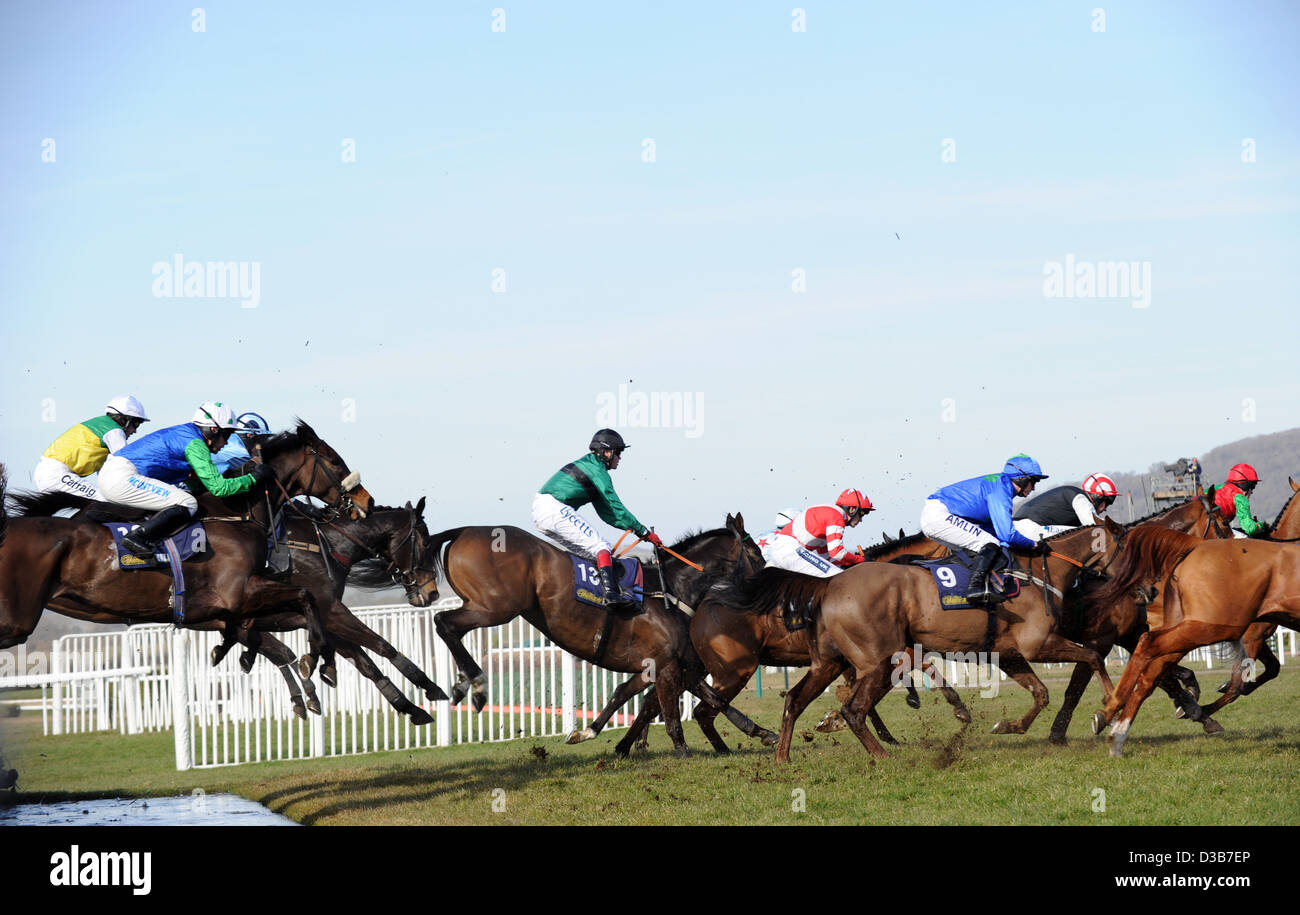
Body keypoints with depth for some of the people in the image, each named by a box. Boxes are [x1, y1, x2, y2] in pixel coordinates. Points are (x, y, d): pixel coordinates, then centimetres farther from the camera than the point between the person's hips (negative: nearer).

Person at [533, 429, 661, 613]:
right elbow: (615, 507, -8)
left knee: (587, 552, 16)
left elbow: (607, 513, 25)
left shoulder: (588, 465, 25)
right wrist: (643, 531, -5)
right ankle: (611, 592, -28)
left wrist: (634, 528, 17)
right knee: (600, 546, -13)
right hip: (554, 509, -10)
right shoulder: (597, 470, -5)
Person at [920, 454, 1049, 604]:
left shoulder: (997, 483, 20)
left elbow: (988, 529, 25)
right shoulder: (1001, 489, -11)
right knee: (991, 545, -16)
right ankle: (976, 587, -30)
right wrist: (1034, 545, -2)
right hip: (938, 515, -11)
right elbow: (1007, 534, -16)